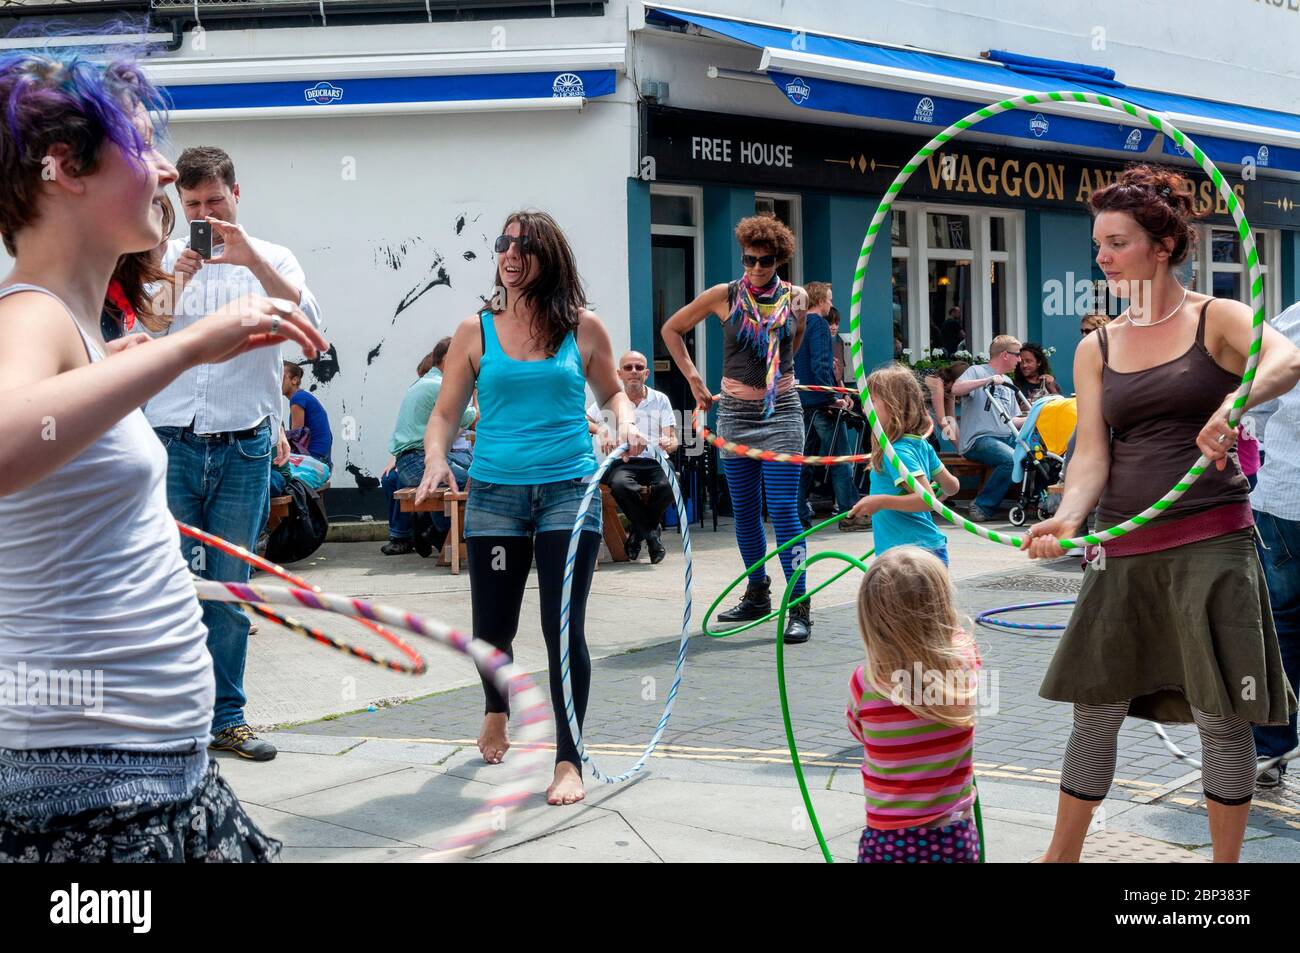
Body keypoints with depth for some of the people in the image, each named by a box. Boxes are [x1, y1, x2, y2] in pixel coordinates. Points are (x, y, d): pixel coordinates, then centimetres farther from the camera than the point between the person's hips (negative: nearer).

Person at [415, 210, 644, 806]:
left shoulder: (582, 327, 2)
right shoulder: (477, 331, 3)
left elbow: (611, 391, 17)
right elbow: (446, 412, 4)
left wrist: (626, 421, -4)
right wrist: (435, 459, -14)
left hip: (569, 490, -1)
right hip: (494, 493, 1)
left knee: (563, 628, -7)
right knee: (492, 628, 9)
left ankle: (568, 761, 7)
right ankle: (497, 710, 43)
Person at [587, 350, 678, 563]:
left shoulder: (660, 400, 12)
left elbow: (672, 439, 5)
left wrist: (669, 443, -21)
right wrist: (600, 429, -16)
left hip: (654, 462, 1)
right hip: (622, 463, -1)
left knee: (669, 486, -34)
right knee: (620, 484, -37)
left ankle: (638, 530, -6)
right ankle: (651, 534, -16)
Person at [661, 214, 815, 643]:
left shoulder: (795, 297, 0)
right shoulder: (724, 296, -1)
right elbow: (671, 329, 10)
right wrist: (693, 377, 4)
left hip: (781, 413, -2)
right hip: (735, 413, 2)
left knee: (783, 510, -9)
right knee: (745, 511, 10)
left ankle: (799, 607, -6)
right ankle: (757, 595, 25)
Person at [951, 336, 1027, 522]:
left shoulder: (1008, 383, 25)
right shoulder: (976, 371, 2)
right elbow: (956, 389, -20)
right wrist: (987, 380, -26)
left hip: (1007, 437, 7)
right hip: (979, 440, -7)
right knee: (1011, 459, -33)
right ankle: (983, 507, -20)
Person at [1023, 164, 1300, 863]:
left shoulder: (1217, 320, 0)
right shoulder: (1097, 348, 10)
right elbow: (1092, 455, 2)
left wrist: (1235, 403, -42)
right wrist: (1067, 518, -18)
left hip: (1211, 545, -4)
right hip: (1126, 551, 4)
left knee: (1221, 718, 1)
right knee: (1095, 711, 9)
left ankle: (1225, 861, 18)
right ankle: (1061, 856, 22)